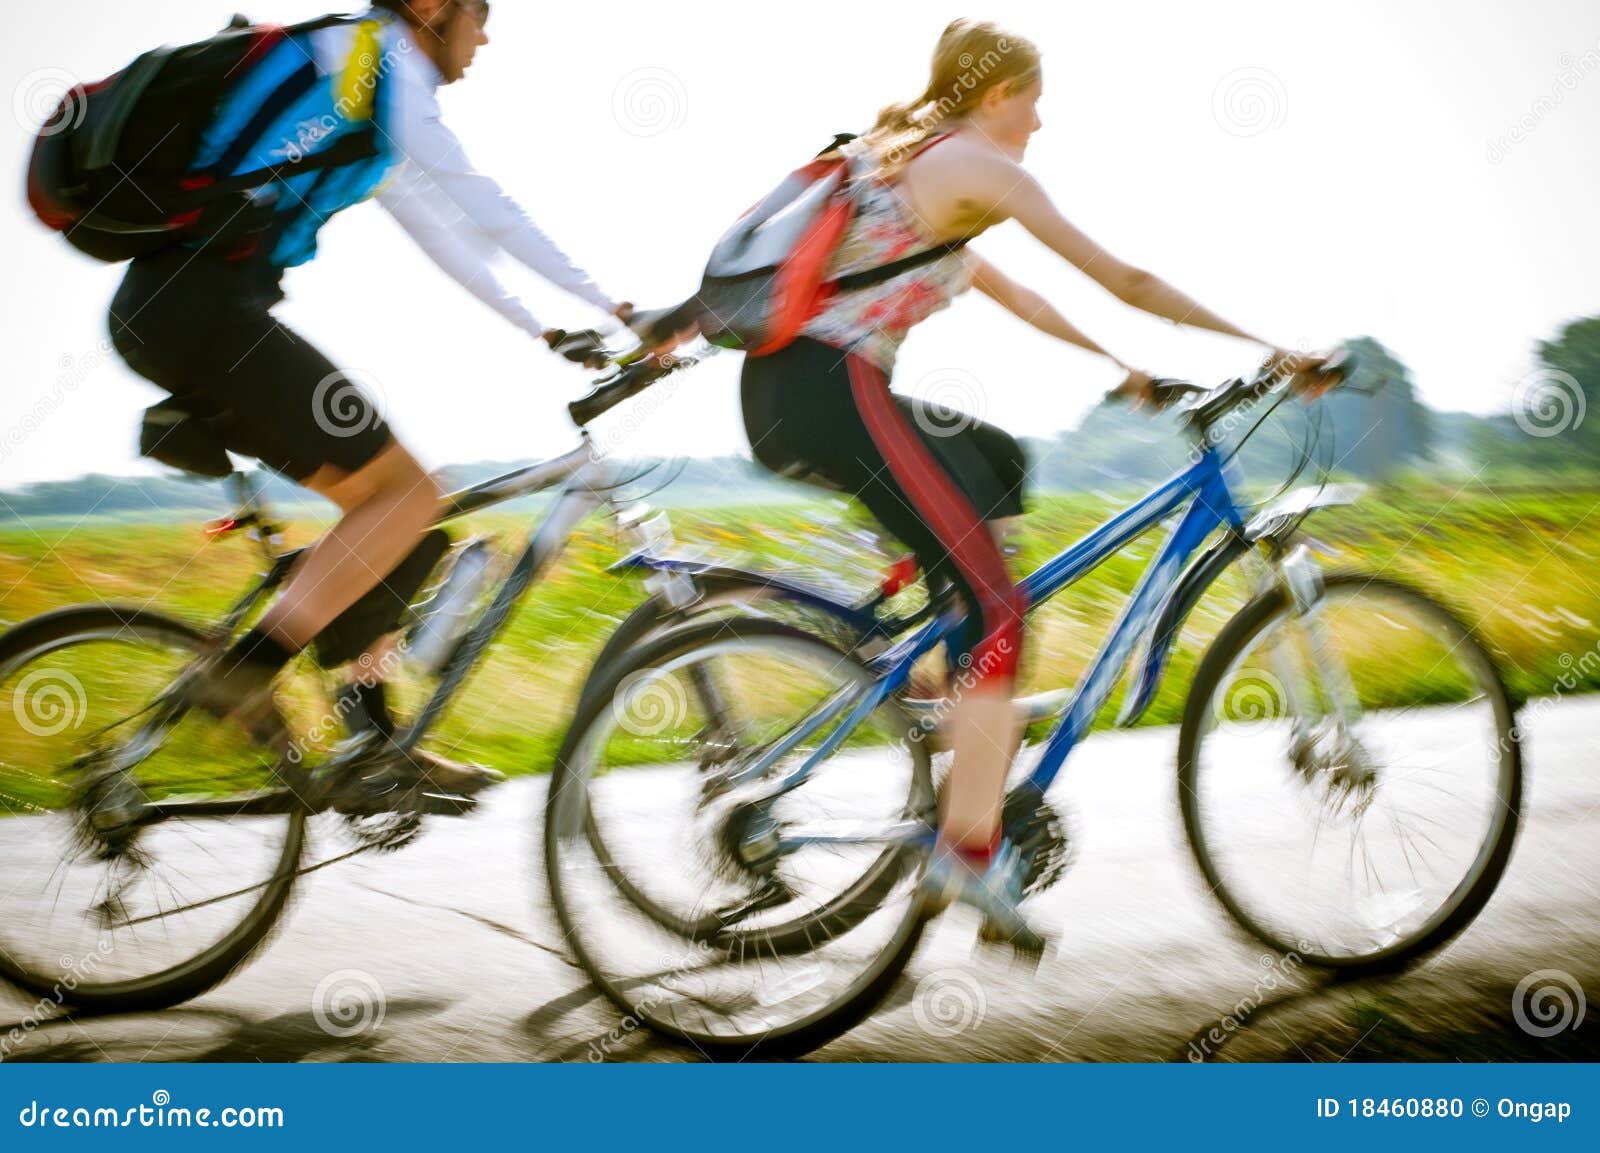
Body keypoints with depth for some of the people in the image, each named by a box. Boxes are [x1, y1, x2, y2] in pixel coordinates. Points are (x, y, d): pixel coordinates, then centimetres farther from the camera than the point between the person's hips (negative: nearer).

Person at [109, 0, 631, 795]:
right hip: (202, 303, -10)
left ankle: (370, 733, 13)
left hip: (159, 310, 10)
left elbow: (441, 229, 34)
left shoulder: (377, 105, 27)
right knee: (408, 492, -7)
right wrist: (611, 306, -2)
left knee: (381, 498, 12)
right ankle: (242, 675, -11)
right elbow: (483, 206, -5)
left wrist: (545, 330, 34)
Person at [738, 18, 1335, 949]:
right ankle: (970, 853, -10)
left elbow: (1009, 293, 34)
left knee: (996, 464, 27)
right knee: (998, 607, -7)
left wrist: (1116, 365, 38)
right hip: (834, 392, -9)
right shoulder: (977, 166, -1)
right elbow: (1125, 282, 0)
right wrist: (1266, 349, 7)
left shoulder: (898, 156, 26)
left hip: (780, 393, 10)